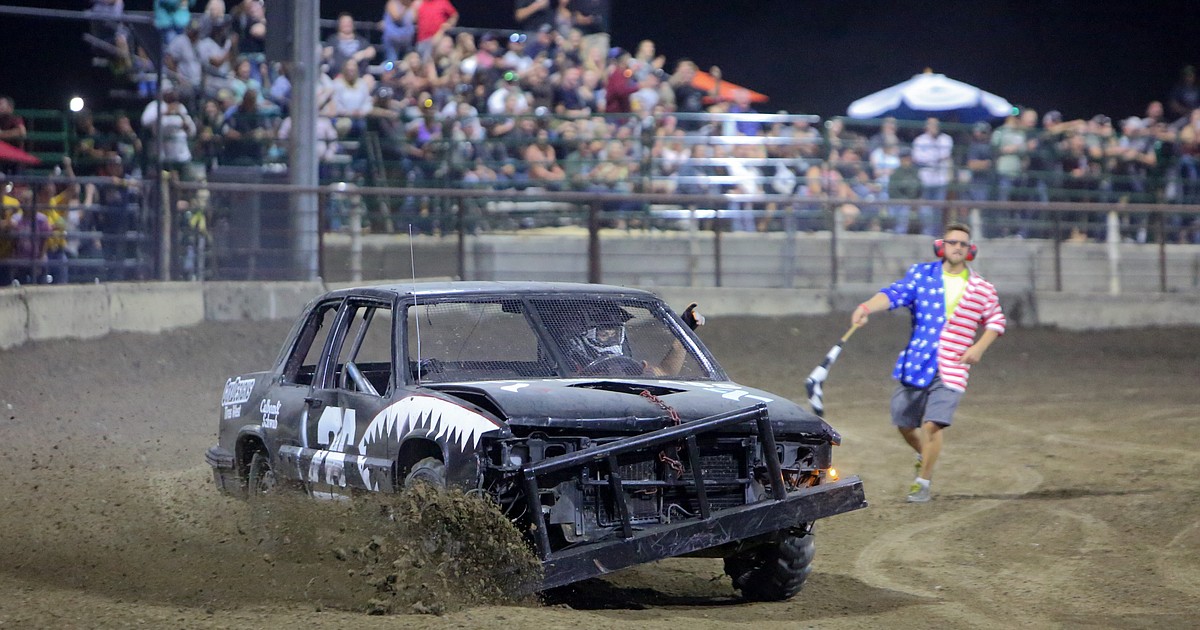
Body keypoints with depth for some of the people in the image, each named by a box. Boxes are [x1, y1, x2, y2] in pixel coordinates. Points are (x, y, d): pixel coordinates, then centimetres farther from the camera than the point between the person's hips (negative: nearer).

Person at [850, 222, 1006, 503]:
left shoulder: (982, 288, 6)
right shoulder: (921, 274, 2)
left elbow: (995, 320, 18)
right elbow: (894, 293, -13)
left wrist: (980, 346, 0)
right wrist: (867, 307, -33)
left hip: (951, 369, -1)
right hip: (916, 363, 2)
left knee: (932, 425, -15)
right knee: (904, 424, 10)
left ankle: (922, 481, 4)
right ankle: (925, 456, 43)